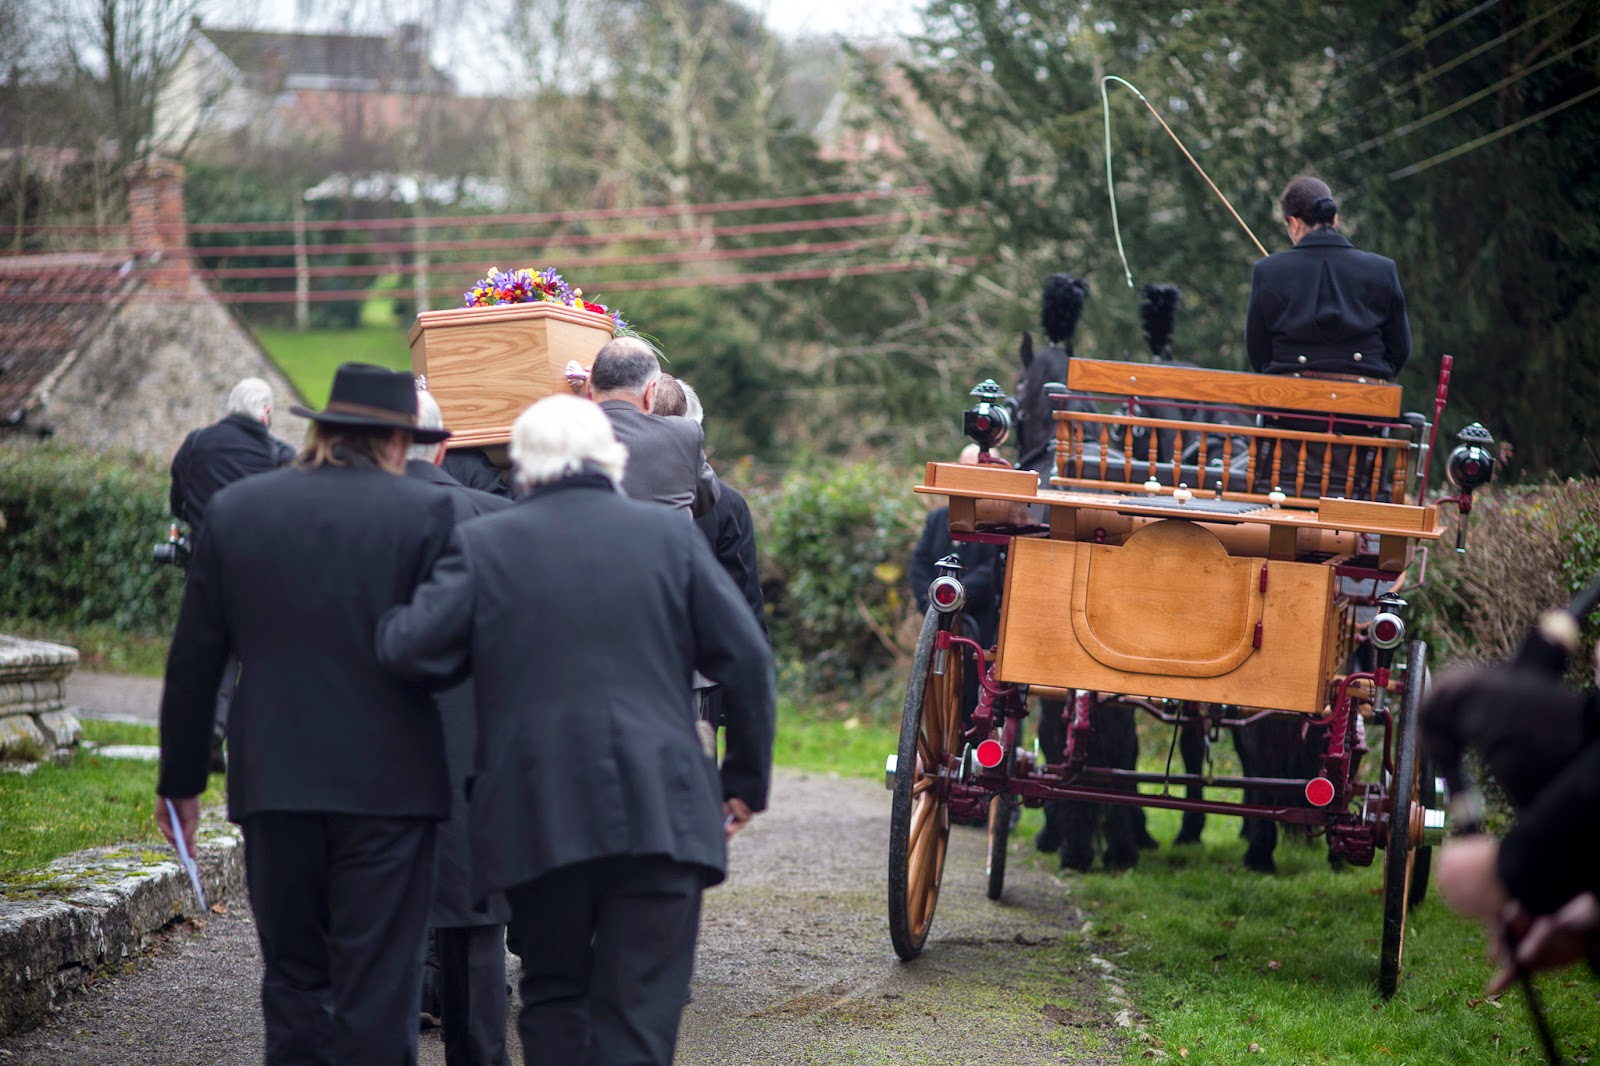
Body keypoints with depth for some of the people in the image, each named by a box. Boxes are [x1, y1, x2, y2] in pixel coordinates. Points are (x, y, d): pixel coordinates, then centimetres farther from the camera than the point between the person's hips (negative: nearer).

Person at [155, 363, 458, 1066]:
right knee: (377, 987, 1)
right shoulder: (425, 513, -6)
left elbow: (193, 660, 8)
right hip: (387, 786, -3)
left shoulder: (233, 509, 5)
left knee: (294, 981, 13)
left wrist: (180, 779, 15)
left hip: (274, 782, 3)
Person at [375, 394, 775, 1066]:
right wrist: (745, 780, 12)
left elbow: (411, 650, -8)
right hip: (660, 811, 0)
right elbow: (746, 661, 3)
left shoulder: (483, 543, 1)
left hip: (539, 818, 0)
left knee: (553, 997, 17)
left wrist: (387, 622, 15)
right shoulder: (668, 534, 6)